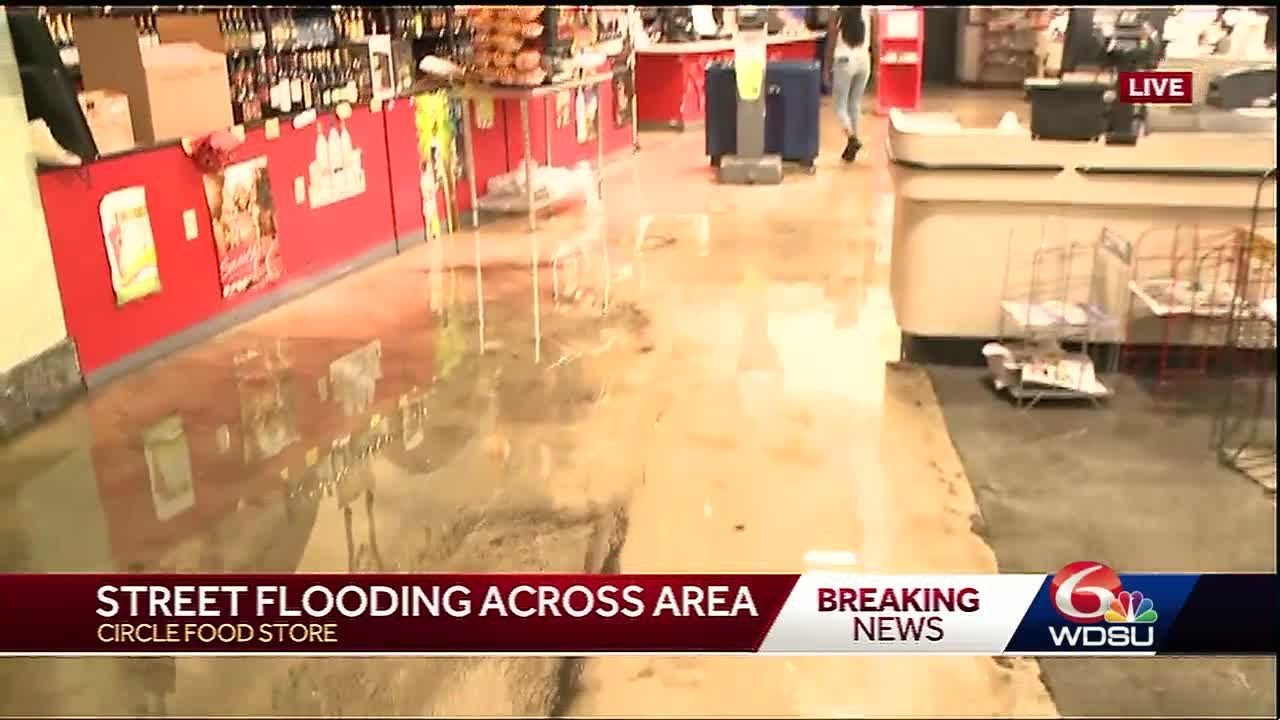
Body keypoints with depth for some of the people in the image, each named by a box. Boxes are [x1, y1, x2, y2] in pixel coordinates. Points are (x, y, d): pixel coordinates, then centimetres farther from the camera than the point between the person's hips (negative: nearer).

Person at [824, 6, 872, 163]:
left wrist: (828, 69, 2)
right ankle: (852, 140, 17)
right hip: (863, 61, 4)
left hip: (845, 62, -4)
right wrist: (876, 66, 15)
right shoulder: (868, 13, 1)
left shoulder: (837, 16, -8)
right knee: (855, 104, 14)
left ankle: (852, 137, -17)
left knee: (839, 105, 4)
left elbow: (831, 46, -6)